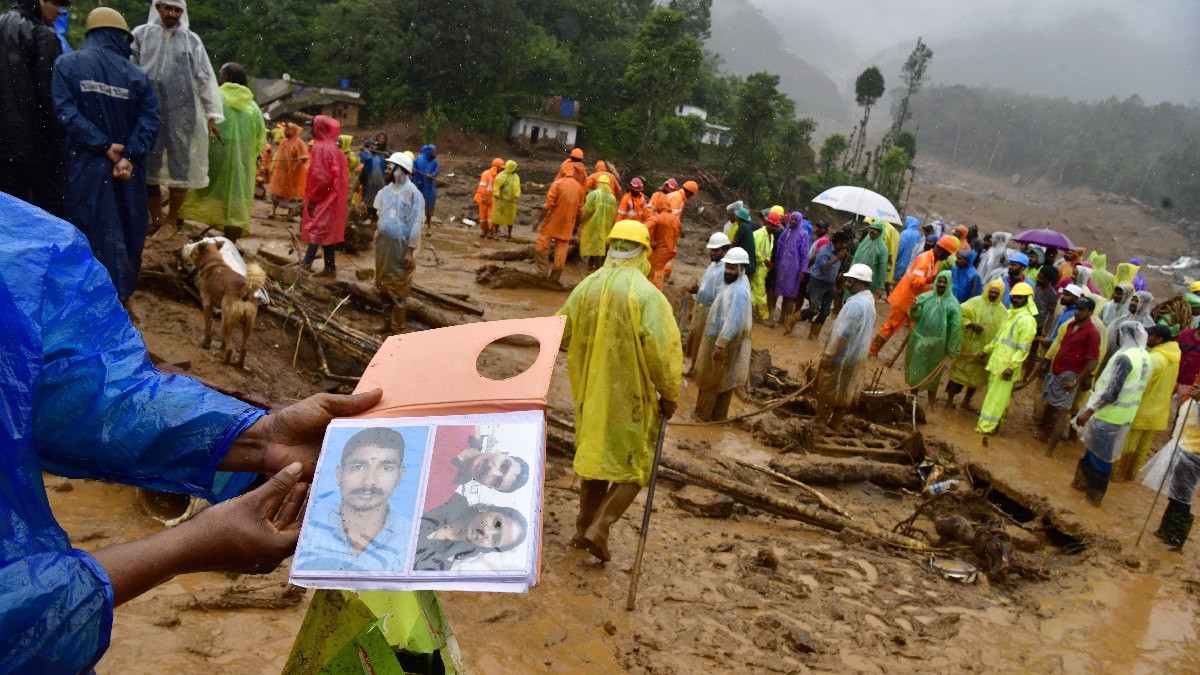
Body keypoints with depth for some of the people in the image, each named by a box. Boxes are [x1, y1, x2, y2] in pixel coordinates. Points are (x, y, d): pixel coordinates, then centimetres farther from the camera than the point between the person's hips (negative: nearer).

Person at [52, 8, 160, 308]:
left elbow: (67, 112, -13)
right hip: (129, 169, 2)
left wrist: (105, 146, -13)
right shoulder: (135, 73, 2)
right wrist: (129, 156, -16)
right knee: (126, 230, 15)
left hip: (87, 166, -1)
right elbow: (149, 118, -9)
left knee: (93, 231, 6)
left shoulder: (67, 64, -1)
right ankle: (122, 293, 26)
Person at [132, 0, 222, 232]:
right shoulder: (141, 35, 5)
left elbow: (206, 79, 5)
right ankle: (156, 220, 15)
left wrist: (212, 115, 0)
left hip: (182, 113, 0)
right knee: (149, 166, 5)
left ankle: (173, 221, 12)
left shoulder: (191, 40, 6)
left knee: (180, 166, 0)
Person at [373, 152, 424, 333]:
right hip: (383, 243, 7)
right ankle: (387, 322, 30)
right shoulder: (387, 190, 6)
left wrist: (410, 251, -18)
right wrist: (378, 236, 15)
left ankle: (398, 329, 11)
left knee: (398, 290, 1)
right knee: (383, 285, 15)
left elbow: (415, 224, -16)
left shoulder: (412, 193, -15)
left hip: (400, 246, -7)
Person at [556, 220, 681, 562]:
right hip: (631, 397, -5)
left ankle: (584, 527, 30)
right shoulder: (647, 294, -18)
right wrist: (669, 394, -9)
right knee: (634, 467, 11)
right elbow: (663, 350, -22)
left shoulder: (586, 287, -2)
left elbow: (560, 333, 8)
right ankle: (599, 527, 0)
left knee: (595, 456, 21)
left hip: (590, 393, 5)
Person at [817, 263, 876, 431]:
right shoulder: (868, 299, 7)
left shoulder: (856, 303, -27)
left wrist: (828, 353, -20)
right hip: (855, 355, 10)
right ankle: (835, 424, 27)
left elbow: (843, 333, -28)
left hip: (843, 356, -10)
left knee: (827, 393, 5)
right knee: (842, 393, 18)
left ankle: (823, 424, 16)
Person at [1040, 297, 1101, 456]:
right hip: (1055, 372, 8)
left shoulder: (1092, 332, -14)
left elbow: (1093, 361, -16)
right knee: (1050, 406, 17)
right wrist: (1047, 362, 15)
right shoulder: (1070, 325, 8)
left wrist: (1077, 381, -16)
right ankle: (1044, 439, 32)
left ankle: (1049, 450, -2)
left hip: (1069, 376, -8)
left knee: (1062, 413, -4)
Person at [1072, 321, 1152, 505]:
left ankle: (1095, 494, 14)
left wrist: (1089, 411, -22)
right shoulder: (1146, 357, 6)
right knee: (1102, 453, 20)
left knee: (1099, 455, 4)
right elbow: (1135, 388, 15)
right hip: (1124, 415, 8)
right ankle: (1085, 483, 31)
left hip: (1109, 415, -8)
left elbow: (1111, 391, -25)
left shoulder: (1125, 357, -22)